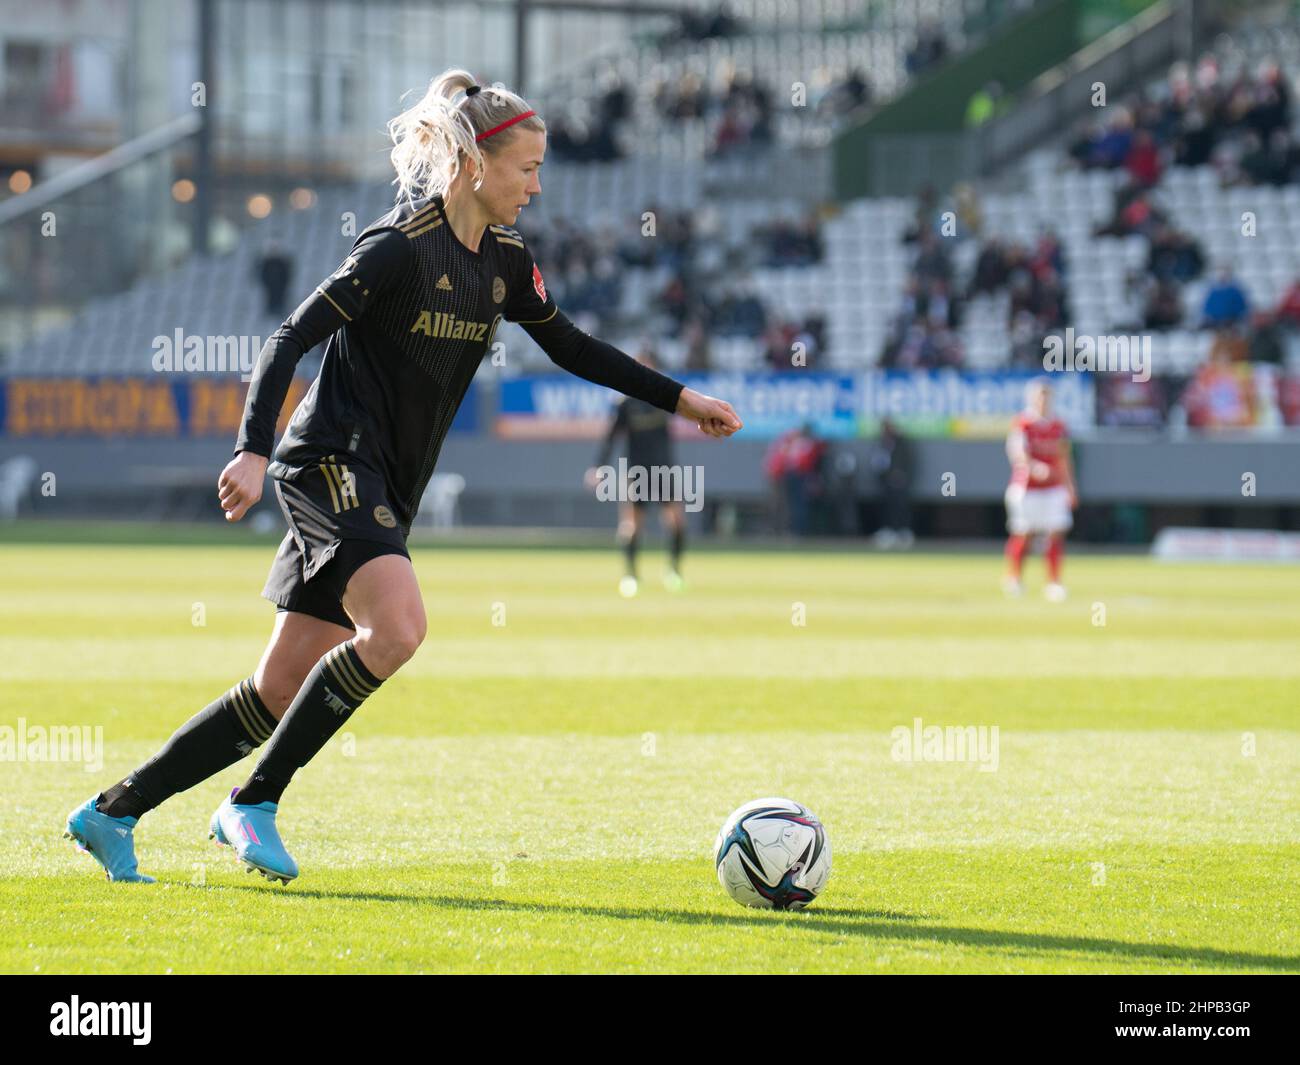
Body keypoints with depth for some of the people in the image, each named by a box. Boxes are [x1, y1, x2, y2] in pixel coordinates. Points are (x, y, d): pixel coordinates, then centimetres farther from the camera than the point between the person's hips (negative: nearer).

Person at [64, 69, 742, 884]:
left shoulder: (505, 258, 10)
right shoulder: (400, 246, -14)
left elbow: (569, 345, 24)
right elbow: (291, 339, -17)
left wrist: (678, 399, 21)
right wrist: (254, 451, -28)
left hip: (386, 492, 8)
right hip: (332, 464, -8)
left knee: (281, 697, 5)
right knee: (397, 628, -29)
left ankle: (112, 814, 14)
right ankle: (254, 804, -18)